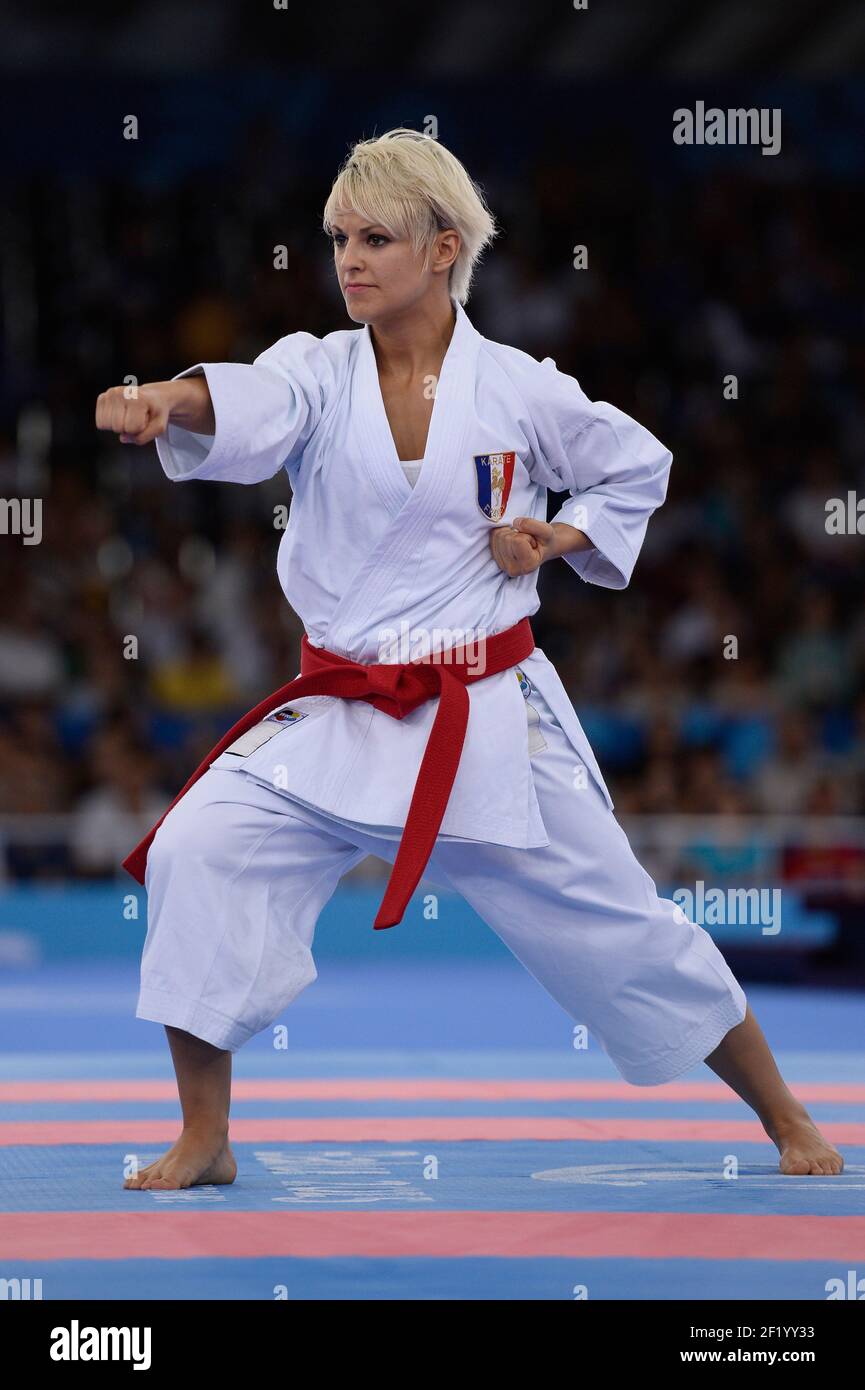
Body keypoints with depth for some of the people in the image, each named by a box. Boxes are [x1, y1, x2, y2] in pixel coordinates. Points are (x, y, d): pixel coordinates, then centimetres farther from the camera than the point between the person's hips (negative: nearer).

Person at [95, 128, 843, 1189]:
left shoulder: (517, 391, -5)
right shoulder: (319, 374, -5)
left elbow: (638, 466, 13)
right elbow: (245, 405, -29)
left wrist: (559, 538, -6)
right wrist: (166, 400, -52)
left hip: (492, 720, -1)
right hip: (340, 720, 1)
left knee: (617, 927, 4)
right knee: (198, 852, -18)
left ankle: (785, 1120, 26)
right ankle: (204, 1141, -4)